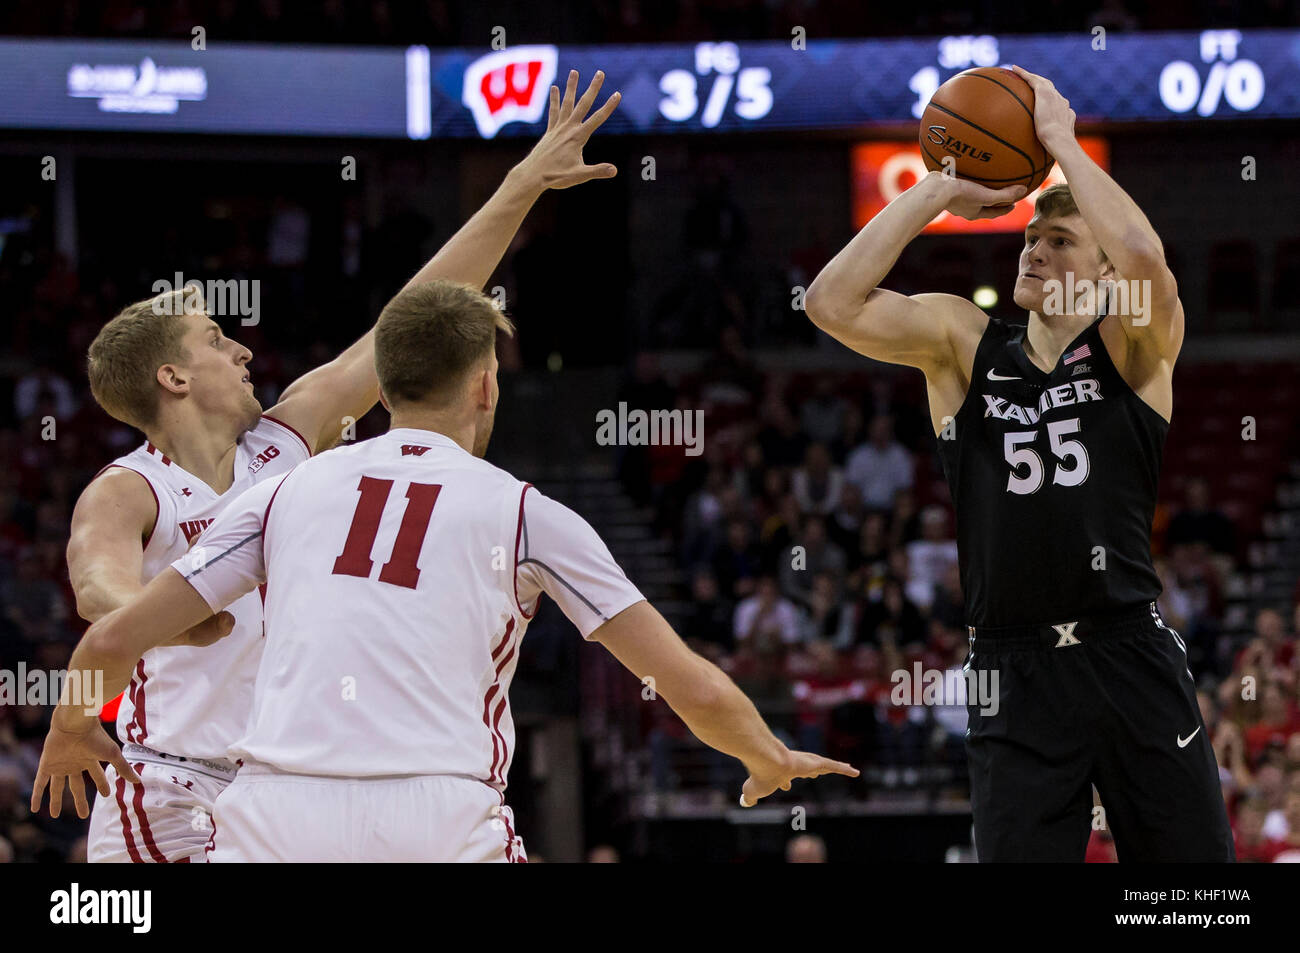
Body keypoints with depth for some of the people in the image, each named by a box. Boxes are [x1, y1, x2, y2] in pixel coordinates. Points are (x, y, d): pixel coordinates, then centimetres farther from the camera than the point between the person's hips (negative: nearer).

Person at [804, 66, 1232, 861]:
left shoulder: (1131, 345, 3)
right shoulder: (963, 342, 10)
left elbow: (1144, 257, -20)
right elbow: (832, 304, -4)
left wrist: (1062, 140, -9)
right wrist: (941, 192, -2)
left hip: (1132, 659, -1)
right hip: (1014, 673, 2)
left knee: (1192, 858, 1)